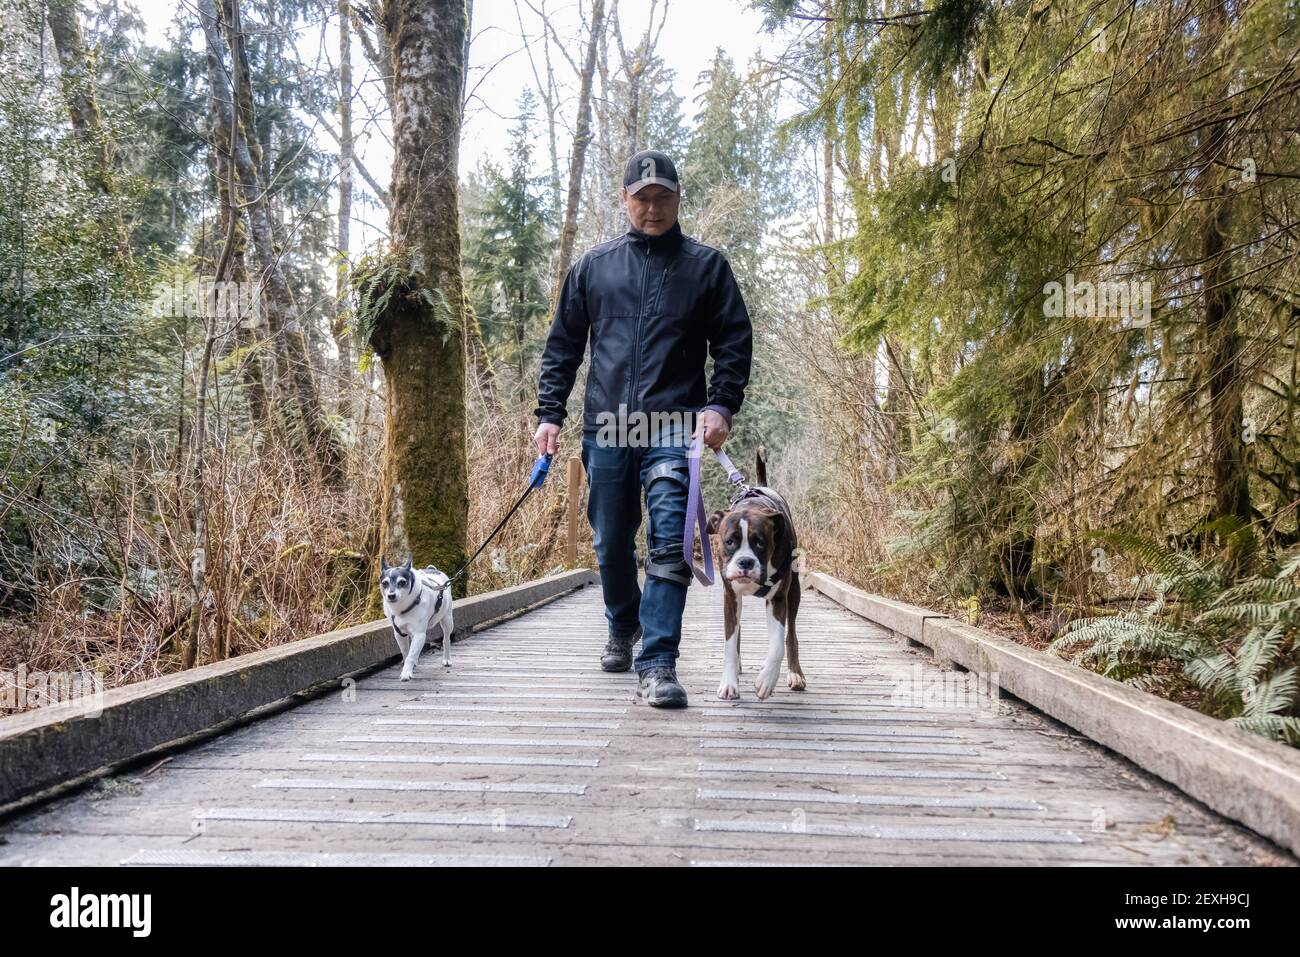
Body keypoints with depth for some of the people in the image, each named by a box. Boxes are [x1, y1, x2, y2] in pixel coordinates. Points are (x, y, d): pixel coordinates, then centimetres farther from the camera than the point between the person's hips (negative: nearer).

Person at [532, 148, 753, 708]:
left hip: (675, 429, -2)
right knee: (610, 544, 13)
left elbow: (735, 342, 5)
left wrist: (721, 405, -10)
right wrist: (549, 414, 5)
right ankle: (622, 629, 38)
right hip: (606, 430, 3)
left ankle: (657, 667, -11)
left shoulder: (705, 265, 9)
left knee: (669, 546, -13)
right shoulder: (593, 265, 14)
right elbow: (562, 345, 15)